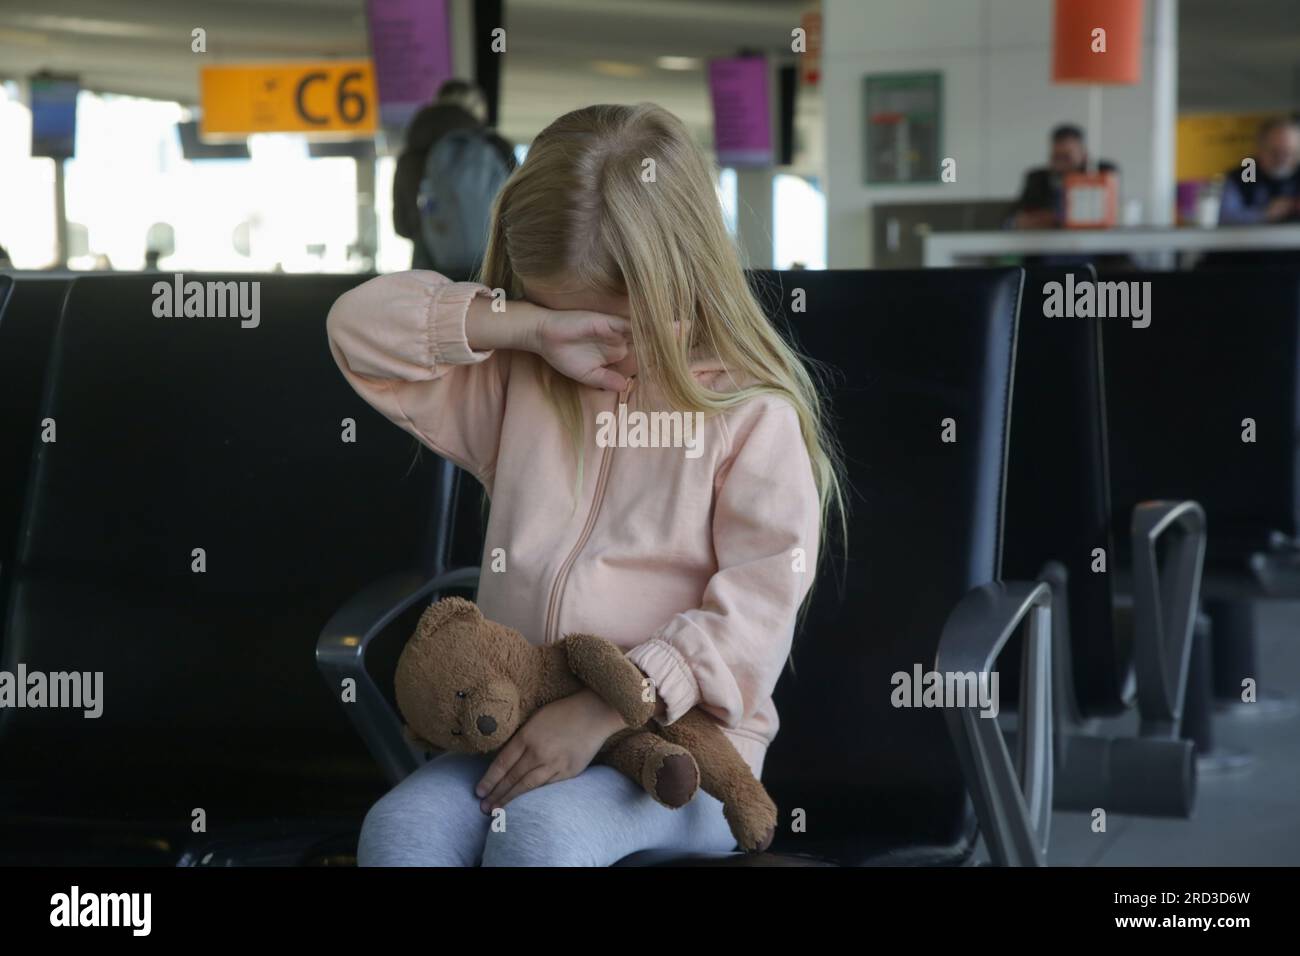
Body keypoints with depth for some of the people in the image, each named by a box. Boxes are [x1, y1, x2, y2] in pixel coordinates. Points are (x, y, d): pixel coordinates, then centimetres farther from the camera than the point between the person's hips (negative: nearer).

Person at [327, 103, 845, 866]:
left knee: (542, 831, -35)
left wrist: (604, 709, -22)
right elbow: (361, 325, 5)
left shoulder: (751, 417, -3)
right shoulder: (517, 389, 12)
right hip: (521, 733, 5)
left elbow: (760, 602, -13)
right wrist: (531, 326, -8)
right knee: (402, 825, -26)